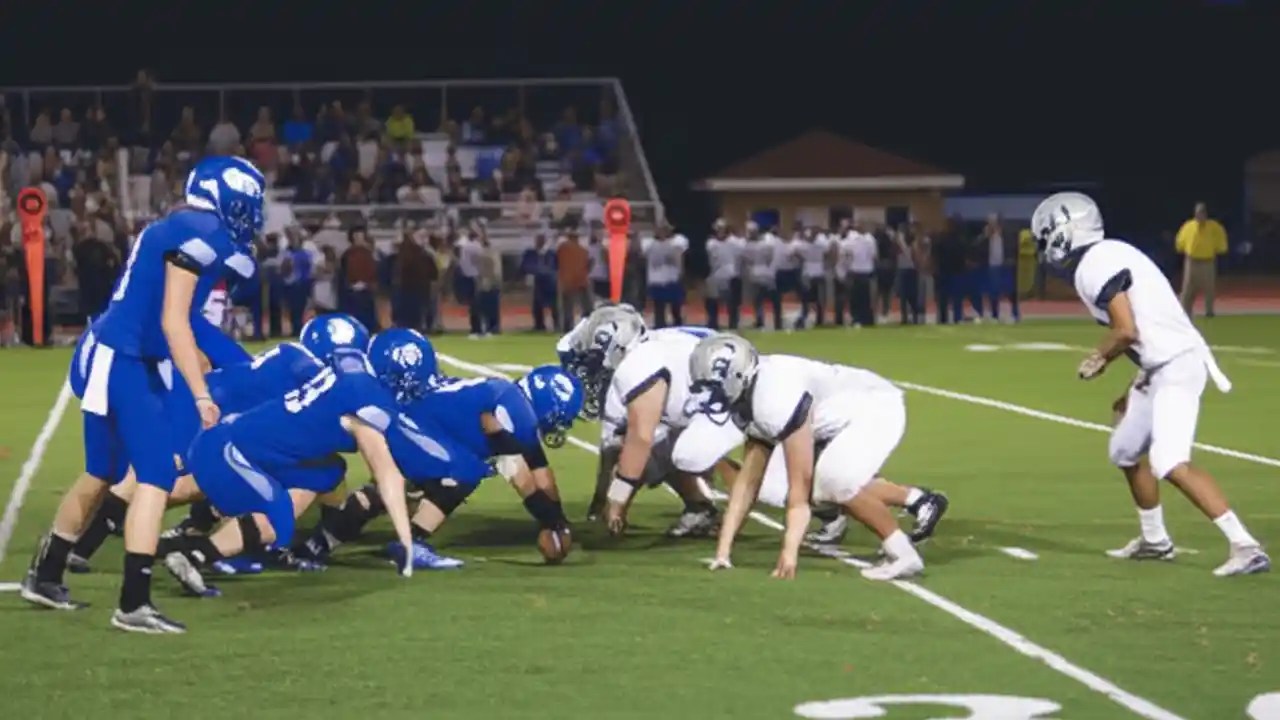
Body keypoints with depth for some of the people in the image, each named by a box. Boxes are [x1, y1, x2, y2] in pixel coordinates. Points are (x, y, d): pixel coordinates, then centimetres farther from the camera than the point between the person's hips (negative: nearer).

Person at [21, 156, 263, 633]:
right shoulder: (198, 233, -15)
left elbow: (182, 320, 19)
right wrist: (201, 395, -20)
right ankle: (134, 605, -13)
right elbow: (173, 322, -20)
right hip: (119, 363, -10)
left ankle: (44, 577, 35)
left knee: (101, 476, 22)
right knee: (157, 477, -11)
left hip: (113, 360, 10)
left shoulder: (180, 231, 14)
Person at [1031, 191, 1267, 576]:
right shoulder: (1107, 257, 16)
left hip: (1177, 364, -11)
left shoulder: (1096, 265, -15)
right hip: (1161, 367, 11)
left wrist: (1098, 360, -1)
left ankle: (1245, 547, -23)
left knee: (1171, 464, -21)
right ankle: (1155, 540, 36)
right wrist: (1135, 390, 25)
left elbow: (1126, 330, -22)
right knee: (1126, 451, 21)